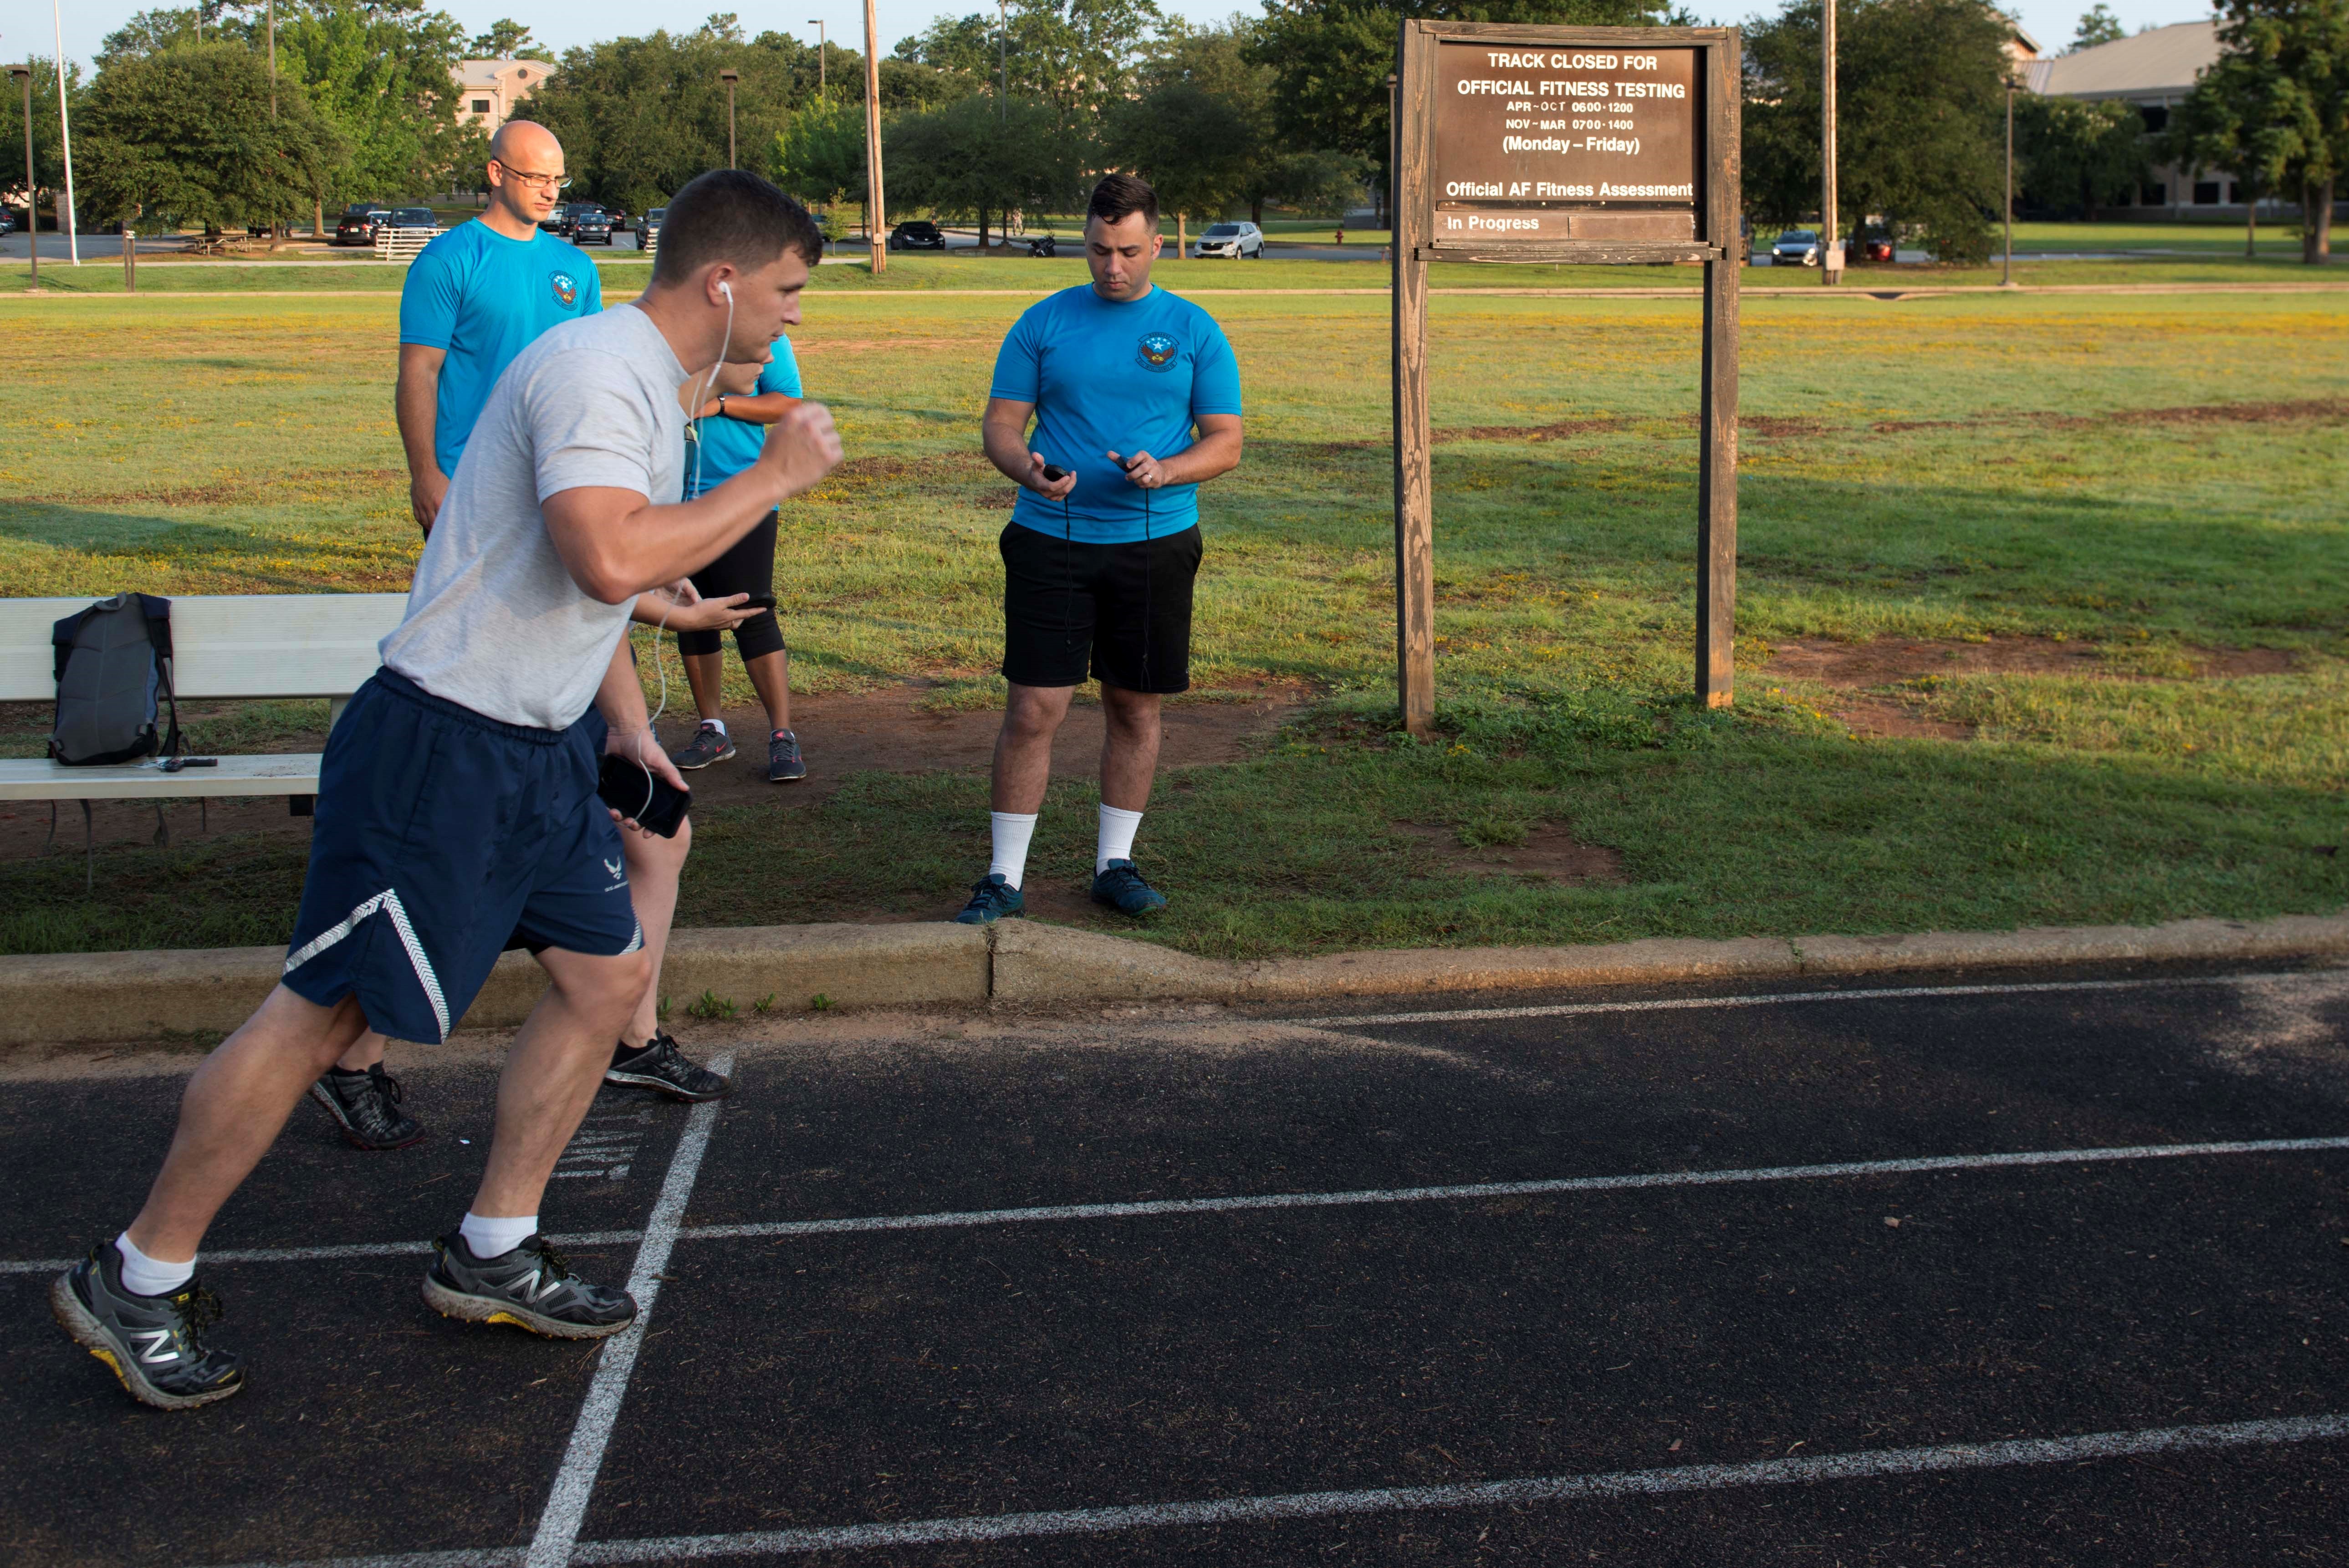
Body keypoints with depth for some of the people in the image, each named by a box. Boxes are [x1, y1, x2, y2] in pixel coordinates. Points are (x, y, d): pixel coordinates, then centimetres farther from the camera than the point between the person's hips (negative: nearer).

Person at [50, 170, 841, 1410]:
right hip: (442, 748, -10)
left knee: (607, 972, 8)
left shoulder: (649, 381, 14)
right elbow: (609, 562, -34)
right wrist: (773, 477, -23)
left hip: (541, 750, 10)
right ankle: (135, 1282, 13)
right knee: (326, 1009, -2)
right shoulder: (595, 367, -19)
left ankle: (490, 1258, 22)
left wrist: (624, 716, 21)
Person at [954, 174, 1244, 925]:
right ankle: (1004, 878, 4)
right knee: (1034, 709, -5)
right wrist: (1028, 470, -19)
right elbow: (1000, 426, 4)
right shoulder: (1044, 323, 4)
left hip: (1155, 542, 1)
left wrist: (1164, 472, -17)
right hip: (1051, 541, -1)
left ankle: (1115, 863, 24)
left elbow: (1226, 441, 3)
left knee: (1136, 707, 9)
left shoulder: (1194, 332, 4)